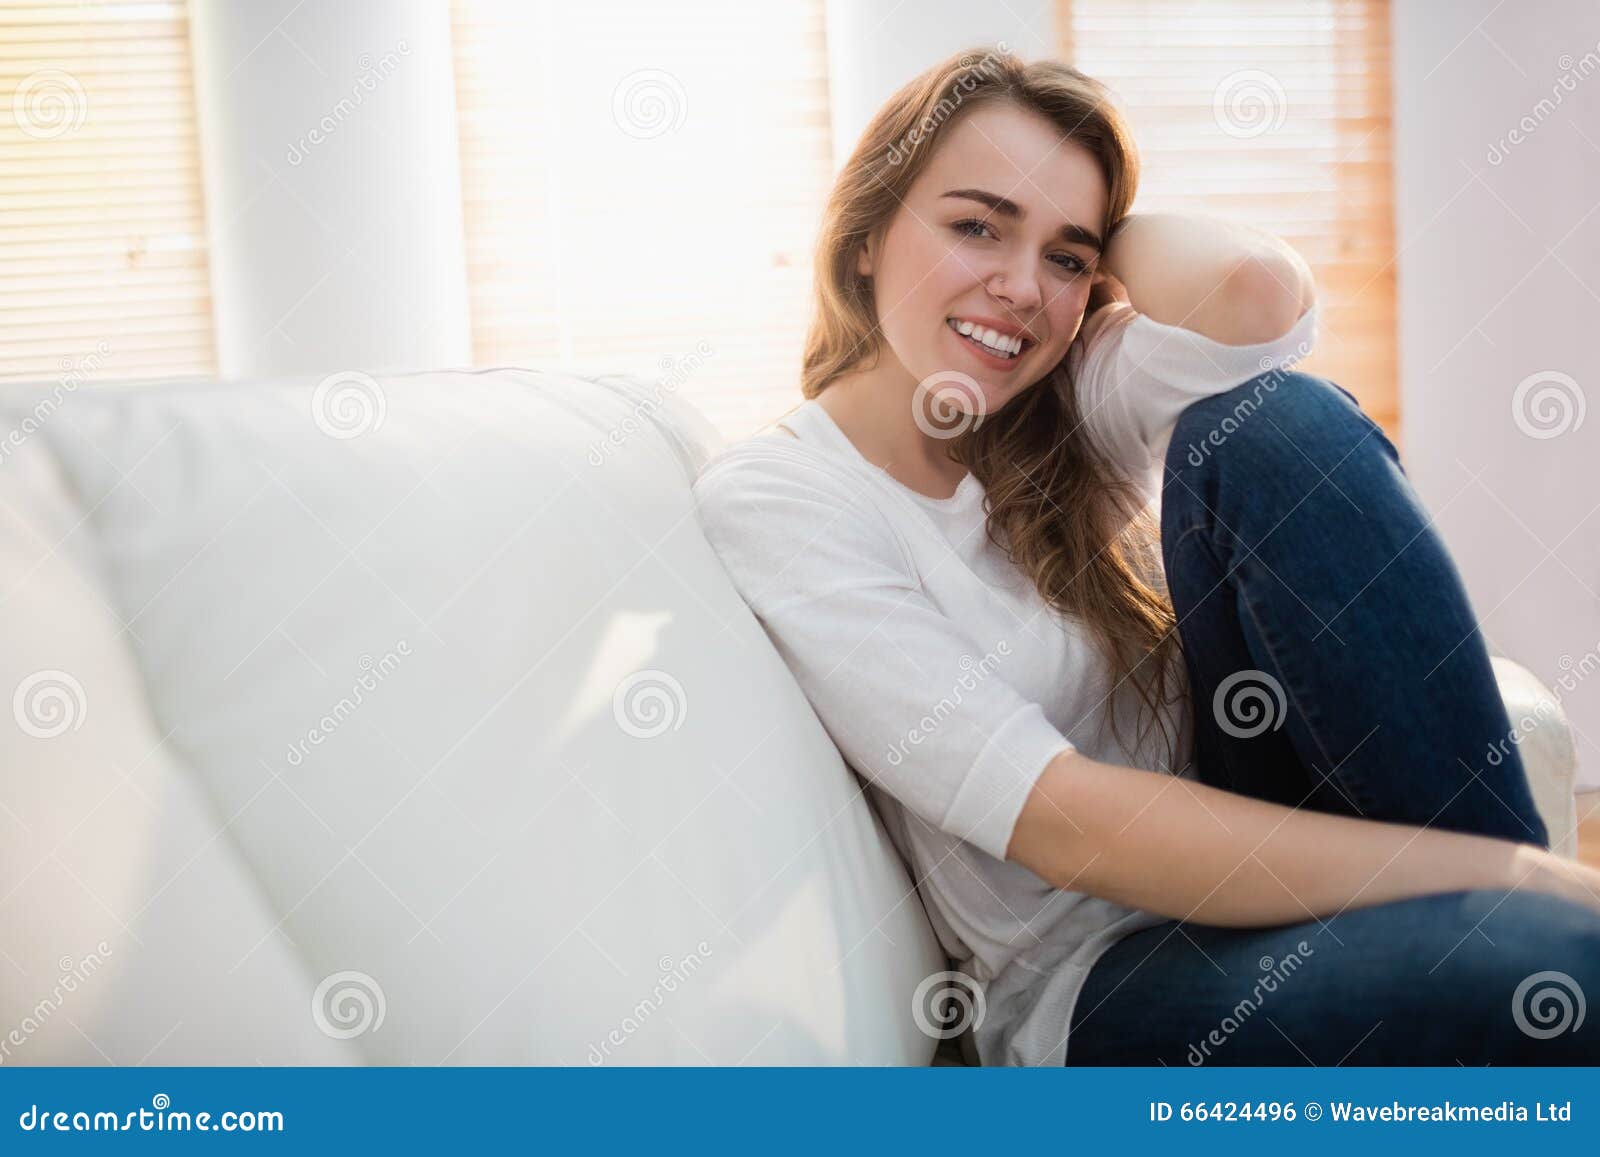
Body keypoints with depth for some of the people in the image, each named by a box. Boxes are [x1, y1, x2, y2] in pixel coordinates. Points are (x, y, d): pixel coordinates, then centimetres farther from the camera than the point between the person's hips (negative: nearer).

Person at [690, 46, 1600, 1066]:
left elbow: (1254, 289, -17)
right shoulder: (770, 499, -9)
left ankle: (1510, 902, -12)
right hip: (1097, 982, -7)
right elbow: (1060, 823, -20)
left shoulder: (1065, 417, 8)